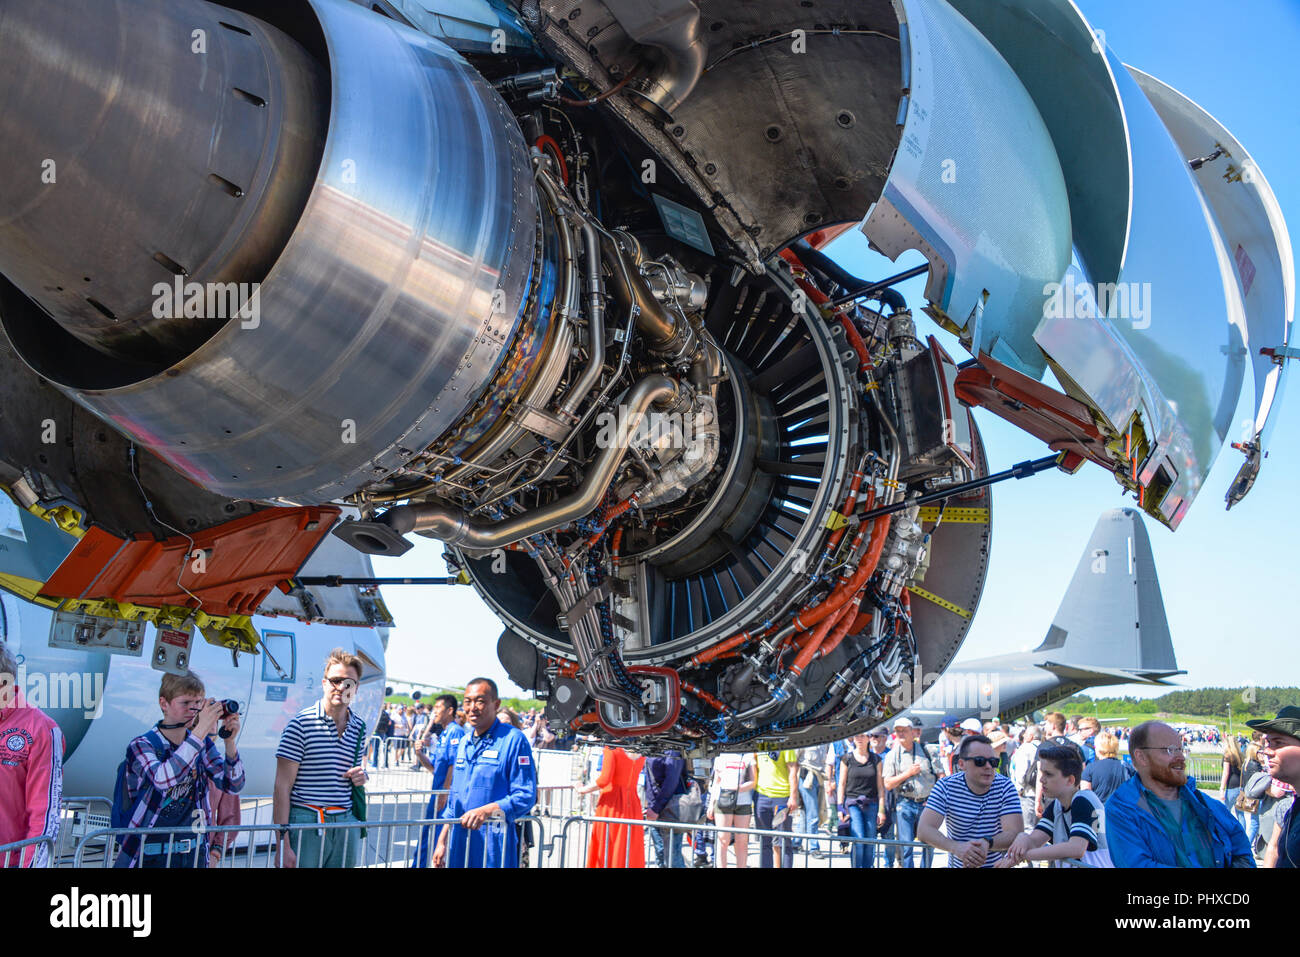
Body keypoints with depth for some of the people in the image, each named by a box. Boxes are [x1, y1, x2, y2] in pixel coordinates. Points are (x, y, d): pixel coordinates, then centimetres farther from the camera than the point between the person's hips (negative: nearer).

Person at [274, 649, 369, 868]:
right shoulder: (301, 723, -7)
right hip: (306, 823, -5)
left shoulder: (359, 727, 10)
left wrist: (360, 776, 3)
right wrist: (283, 841, -14)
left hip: (346, 824, 5)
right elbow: (282, 786, -9)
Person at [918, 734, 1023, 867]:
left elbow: (1015, 833, -15)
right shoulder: (946, 787, -7)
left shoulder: (1005, 787, -5)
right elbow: (924, 830, -16)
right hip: (957, 864, 1)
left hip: (998, 863, -1)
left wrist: (987, 843, -35)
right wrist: (956, 847, -33)